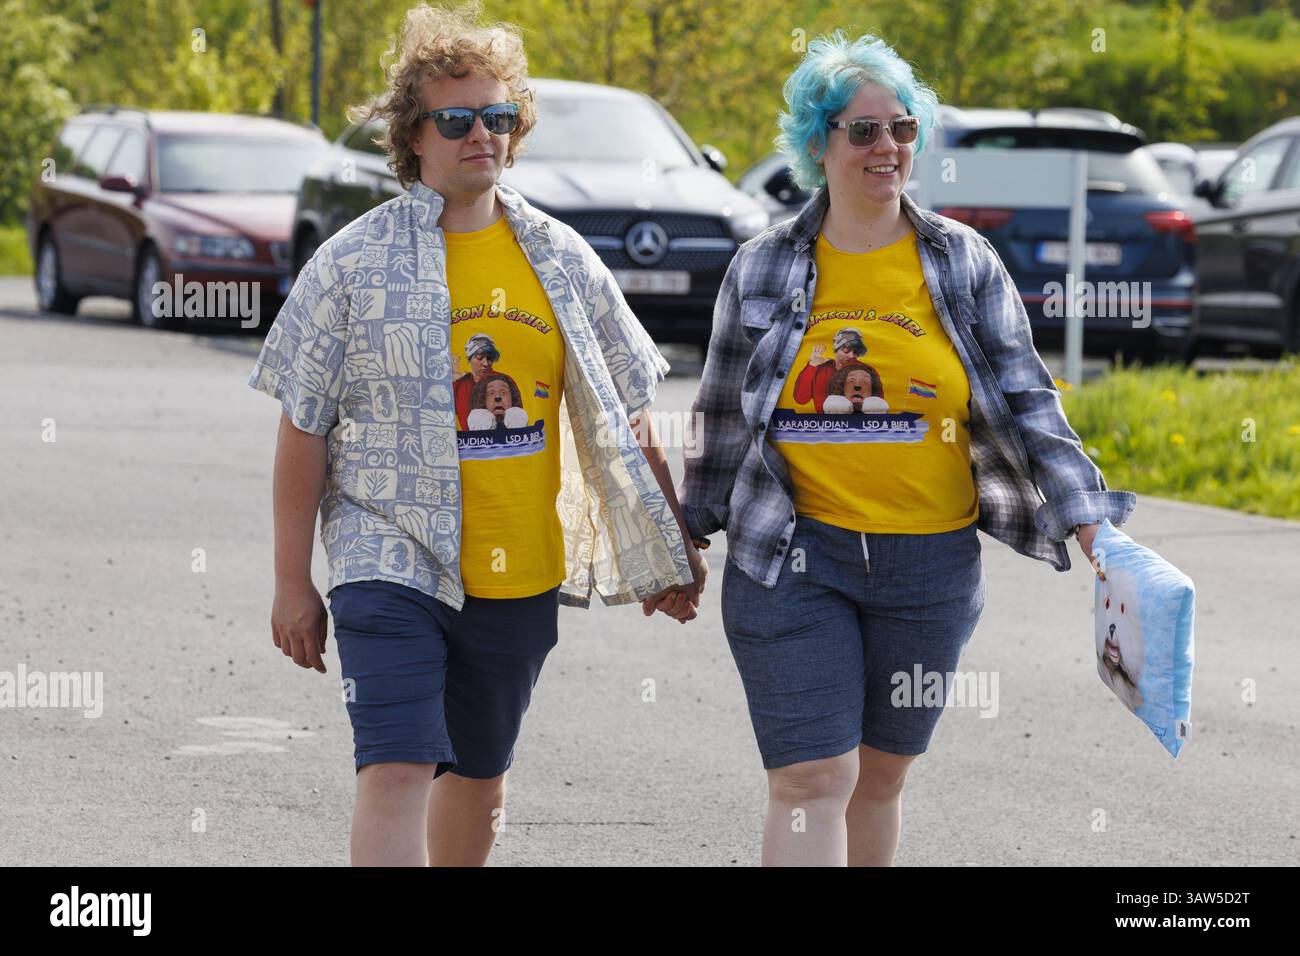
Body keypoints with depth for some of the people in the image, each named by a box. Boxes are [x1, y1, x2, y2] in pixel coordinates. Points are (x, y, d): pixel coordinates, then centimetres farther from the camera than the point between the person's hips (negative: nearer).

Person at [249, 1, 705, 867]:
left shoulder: (562, 259, 7)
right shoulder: (355, 261, -3)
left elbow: (627, 415, 15)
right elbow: (303, 430, -1)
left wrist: (673, 545, 14)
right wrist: (293, 583, -3)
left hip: (522, 572, 4)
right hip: (393, 565, -4)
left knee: (479, 781, 15)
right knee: (397, 772, -16)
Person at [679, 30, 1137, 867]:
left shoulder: (965, 263, 3)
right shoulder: (763, 267, 3)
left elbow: (1027, 405, 2)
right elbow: (723, 419, 13)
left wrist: (1087, 522, -8)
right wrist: (685, 540, 17)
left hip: (929, 565, 1)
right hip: (792, 559, -1)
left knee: (881, 772, 11)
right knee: (811, 779, -9)